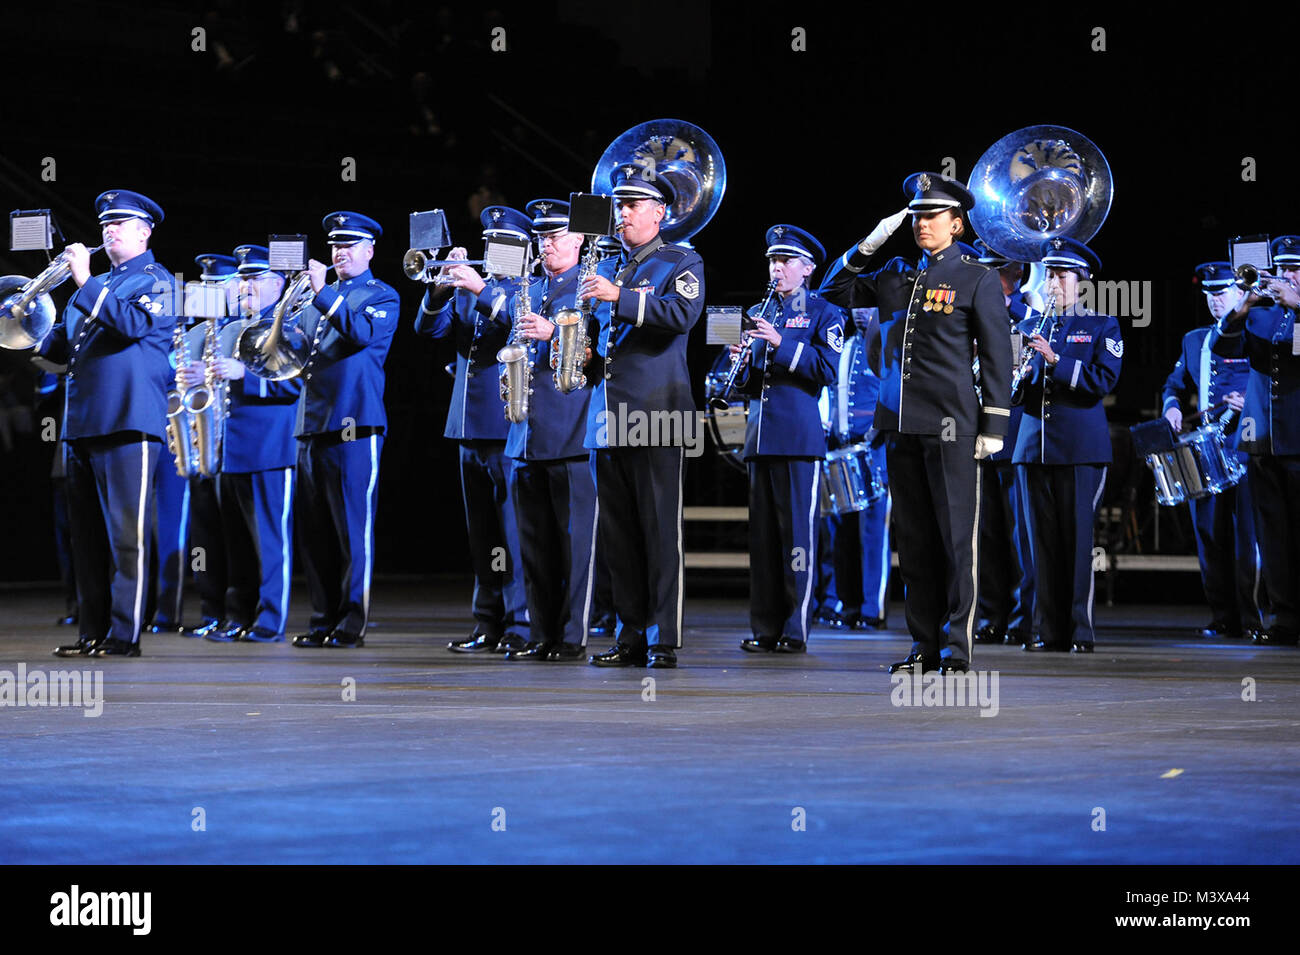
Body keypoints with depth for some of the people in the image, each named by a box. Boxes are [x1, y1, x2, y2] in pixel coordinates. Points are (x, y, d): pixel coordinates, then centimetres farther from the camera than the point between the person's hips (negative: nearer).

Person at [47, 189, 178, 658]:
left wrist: (85, 282, -17)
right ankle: (92, 632, 12)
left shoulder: (157, 281, 1)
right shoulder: (96, 285, 23)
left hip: (129, 422, -8)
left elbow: (132, 324, -18)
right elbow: (61, 347, 23)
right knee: (88, 536, 8)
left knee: (126, 532, -8)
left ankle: (125, 634, -7)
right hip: (82, 425, 8)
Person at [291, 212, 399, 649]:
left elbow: (363, 332, -16)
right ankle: (323, 620, 11)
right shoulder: (317, 300, 22)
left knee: (353, 528, -7)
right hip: (313, 424, 7)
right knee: (314, 531, 6)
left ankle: (352, 623, -5)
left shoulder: (382, 296, 3)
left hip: (354, 423, -7)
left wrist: (324, 293, -21)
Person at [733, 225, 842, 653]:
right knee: (762, 533, 5)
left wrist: (781, 344, -17)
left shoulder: (823, 313, 3)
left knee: (797, 531, -6)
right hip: (760, 435, 6)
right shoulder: (758, 314, 20)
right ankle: (765, 630, 8)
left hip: (799, 436, -6)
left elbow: (828, 369, -10)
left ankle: (796, 631, -3)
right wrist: (743, 363, 1)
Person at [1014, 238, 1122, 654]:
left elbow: (1104, 380, -9)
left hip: (1080, 445, -4)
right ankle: (1053, 631, 7)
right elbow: (1015, 391, 15)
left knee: (1078, 538, -7)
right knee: (1044, 541, 3)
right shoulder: (1030, 327, 17)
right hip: (1035, 443, 4)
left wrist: (1056, 359, -16)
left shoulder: (1102, 326, 4)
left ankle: (1081, 630, -4)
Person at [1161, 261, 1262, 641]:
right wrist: (1171, 405, 4)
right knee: (1211, 537, 3)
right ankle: (1223, 620, 7)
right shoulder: (1193, 341, 21)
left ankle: (1252, 620, -6)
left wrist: (1251, 403, -20)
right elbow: (1174, 384, 26)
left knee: (1248, 538, -9)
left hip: (1245, 448, -5)